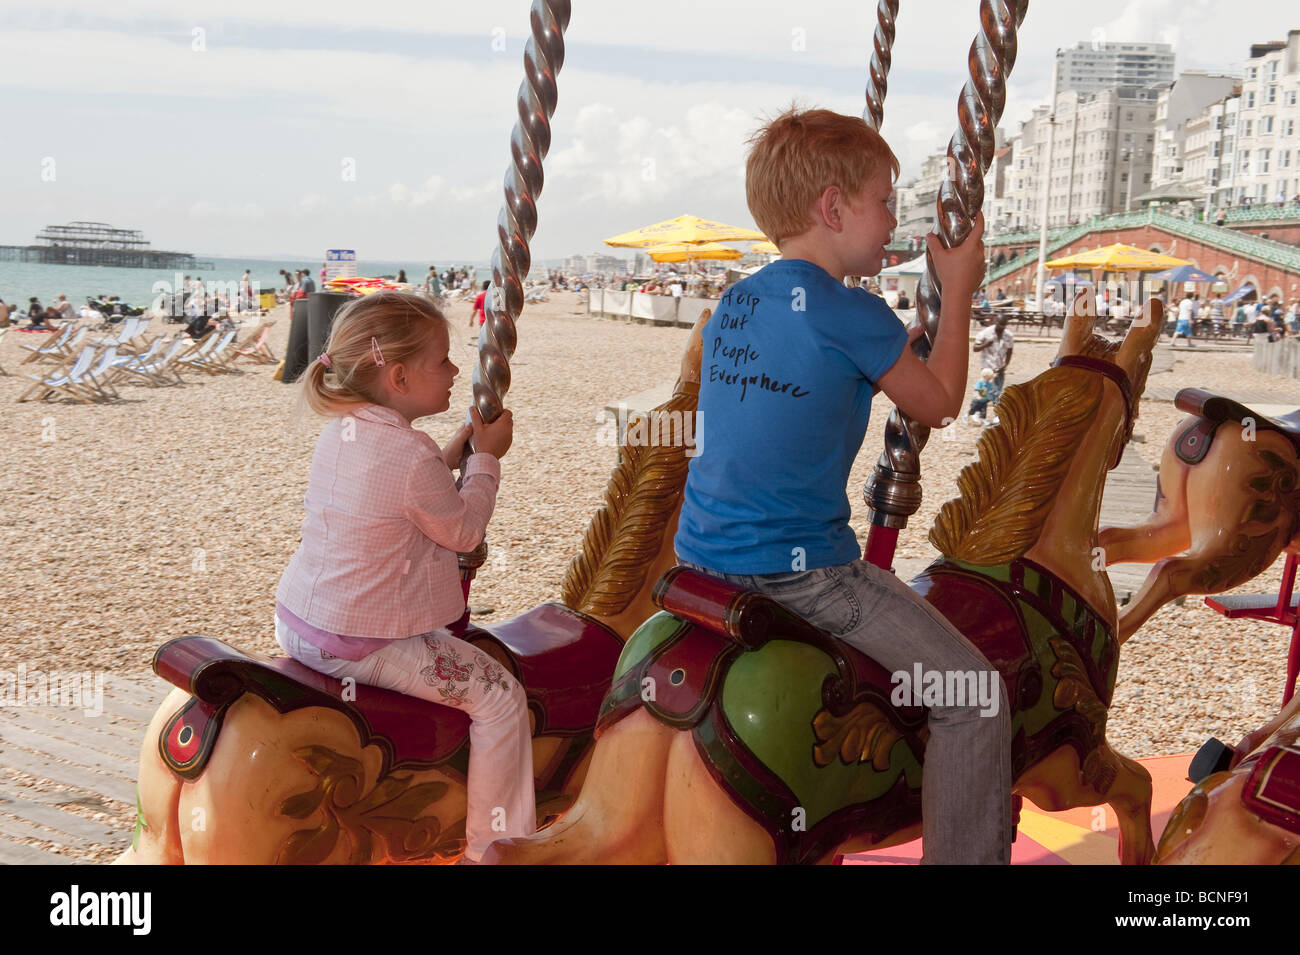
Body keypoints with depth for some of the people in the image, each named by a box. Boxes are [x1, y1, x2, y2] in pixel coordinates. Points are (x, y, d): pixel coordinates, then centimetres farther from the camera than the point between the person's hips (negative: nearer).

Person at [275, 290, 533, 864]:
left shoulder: (340, 429, 3)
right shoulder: (413, 456, -24)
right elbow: (463, 531, -9)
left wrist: (456, 452, 10)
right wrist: (486, 458, 1)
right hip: (360, 645, -9)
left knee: (443, 642, 33)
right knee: (499, 695, -2)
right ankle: (492, 845, 7)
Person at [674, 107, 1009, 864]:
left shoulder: (734, 303, 7)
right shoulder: (852, 313, -16)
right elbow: (939, 404, -1)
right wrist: (959, 290, 8)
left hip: (701, 554, 8)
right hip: (798, 568, -8)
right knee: (973, 697, 0)